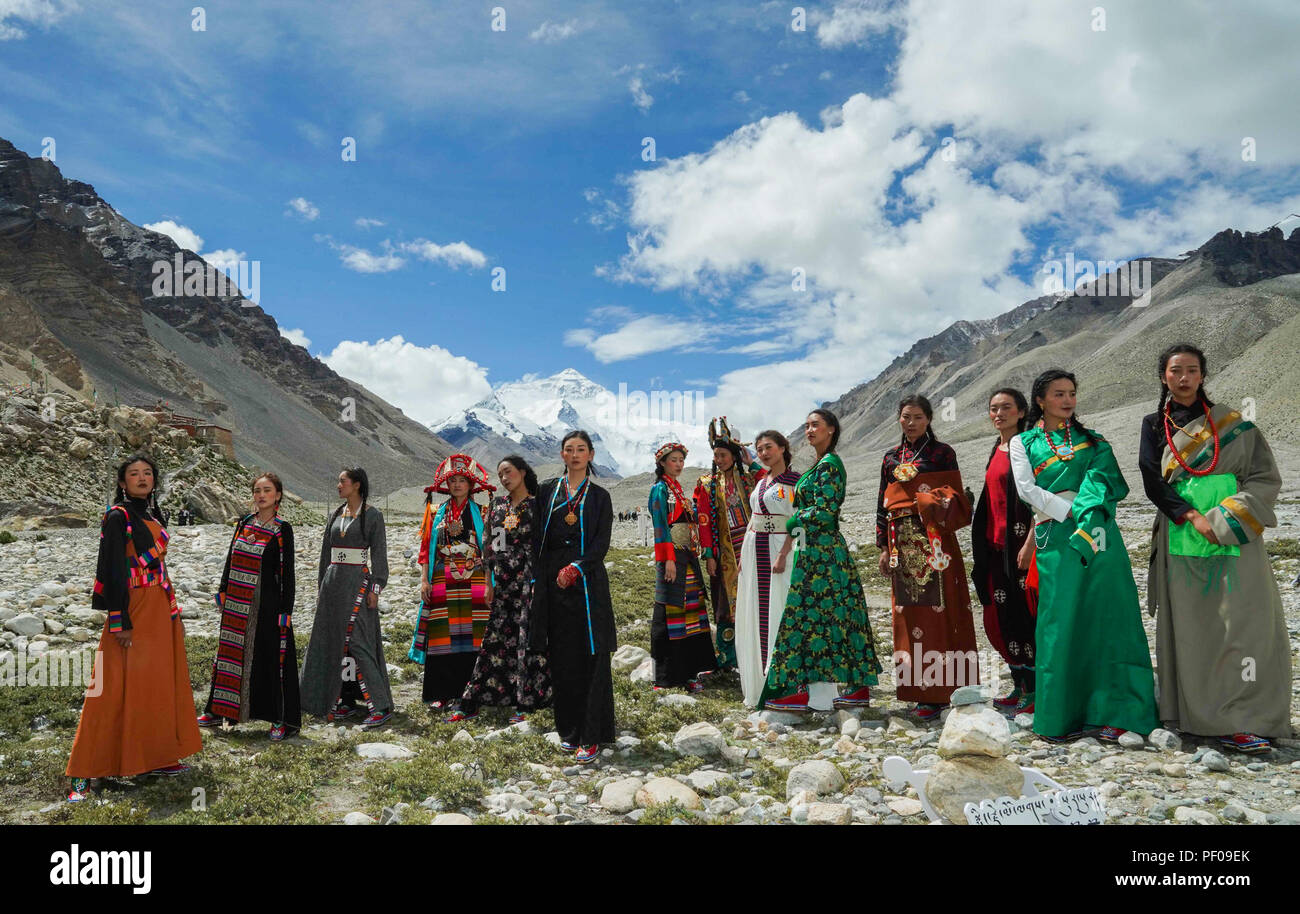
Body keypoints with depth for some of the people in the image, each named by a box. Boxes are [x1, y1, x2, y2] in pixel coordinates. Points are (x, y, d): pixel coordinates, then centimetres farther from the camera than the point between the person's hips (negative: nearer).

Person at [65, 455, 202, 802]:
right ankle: (83, 774, 1)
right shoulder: (118, 517, -10)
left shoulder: (154, 515, 13)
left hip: (160, 609, 8)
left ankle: (156, 757, 22)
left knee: (160, 681, 12)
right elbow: (113, 572, -15)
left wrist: (174, 613, 17)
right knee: (120, 686, -6)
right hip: (133, 608, -8)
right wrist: (121, 623, -18)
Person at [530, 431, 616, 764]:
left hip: (587, 583, -2)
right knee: (561, 659, 5)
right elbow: (537, 539, 8)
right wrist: (537, 581, 0)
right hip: (552, 584, 2)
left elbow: (601, 544, -3)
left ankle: (591, 736, -2)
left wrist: (575, 568, -16)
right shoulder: (546, 492, 11)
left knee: (591, 658, -5)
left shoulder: (599, 497, 6)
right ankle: (568, 729, 17)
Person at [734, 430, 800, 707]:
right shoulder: (760, 480, 15)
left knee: (778, 612, -5)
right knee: (754, 615, 8)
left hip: (779, 547, -7)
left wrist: (783, 555, -20)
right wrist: (744, 554, 11)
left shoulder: (794, 480, -6)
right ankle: (756, 684, 17)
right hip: (754, 549, 7)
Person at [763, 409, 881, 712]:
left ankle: (816, 693, -1)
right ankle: (859, 688, 15)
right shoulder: (823, 464, 18)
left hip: (821, 551, -10)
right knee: (834, 618, 10)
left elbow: (825, 512, -19)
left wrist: (794, 521, -7)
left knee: (812, 616, -6)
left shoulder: (828, 464, -12)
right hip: (821, 549, 10)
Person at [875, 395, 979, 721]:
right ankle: (916, 685, 12)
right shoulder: (891, 457, 13)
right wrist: (884, 547, 8)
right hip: (903, 544, 4)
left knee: (935, 612, -5)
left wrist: (935, 500, -24)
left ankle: (936, 689, -1)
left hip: (934, 542, -4)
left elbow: (956, 497, -2)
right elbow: (883, 505, 13)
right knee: (908, 614, 5)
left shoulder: (942, 453, 2)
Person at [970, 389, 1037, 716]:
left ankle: (1034, 691, 6)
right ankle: (1019, 687, 21)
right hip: (997, 544, 8)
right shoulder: (997, 451, 16)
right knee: (1002, 617, 11)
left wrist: (1029, 543, -21)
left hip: (1020, 542, -8)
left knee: (1023, 615, -4)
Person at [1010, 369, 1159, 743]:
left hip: (1095, 531, 1)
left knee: (1106, 616, -4)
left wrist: (1087, 518, -19)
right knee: (1060, 621, -3)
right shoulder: (1023, 442, 12)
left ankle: (1113, 712, 0)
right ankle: (1062, 715, 3)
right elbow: (1026, 488, -1)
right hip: (1054, 537, -1)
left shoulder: (1092, 441, 15)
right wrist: (1068, 512, -11)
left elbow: (1102, 479, -1)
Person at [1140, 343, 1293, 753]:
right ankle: (1196, 715, 7)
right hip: (1182, 546, 1)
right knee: (1190, 627, 1)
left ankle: (1244, 718, -3)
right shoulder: (1154, 426, 12)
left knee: (1239, 624, -7)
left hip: (1234, 545, -1)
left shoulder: (1233, 423, 9)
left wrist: (1224, 520, -11)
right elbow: (1154, 483, 3)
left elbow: (1265, 478, 3)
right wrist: (1192, 516, -13)